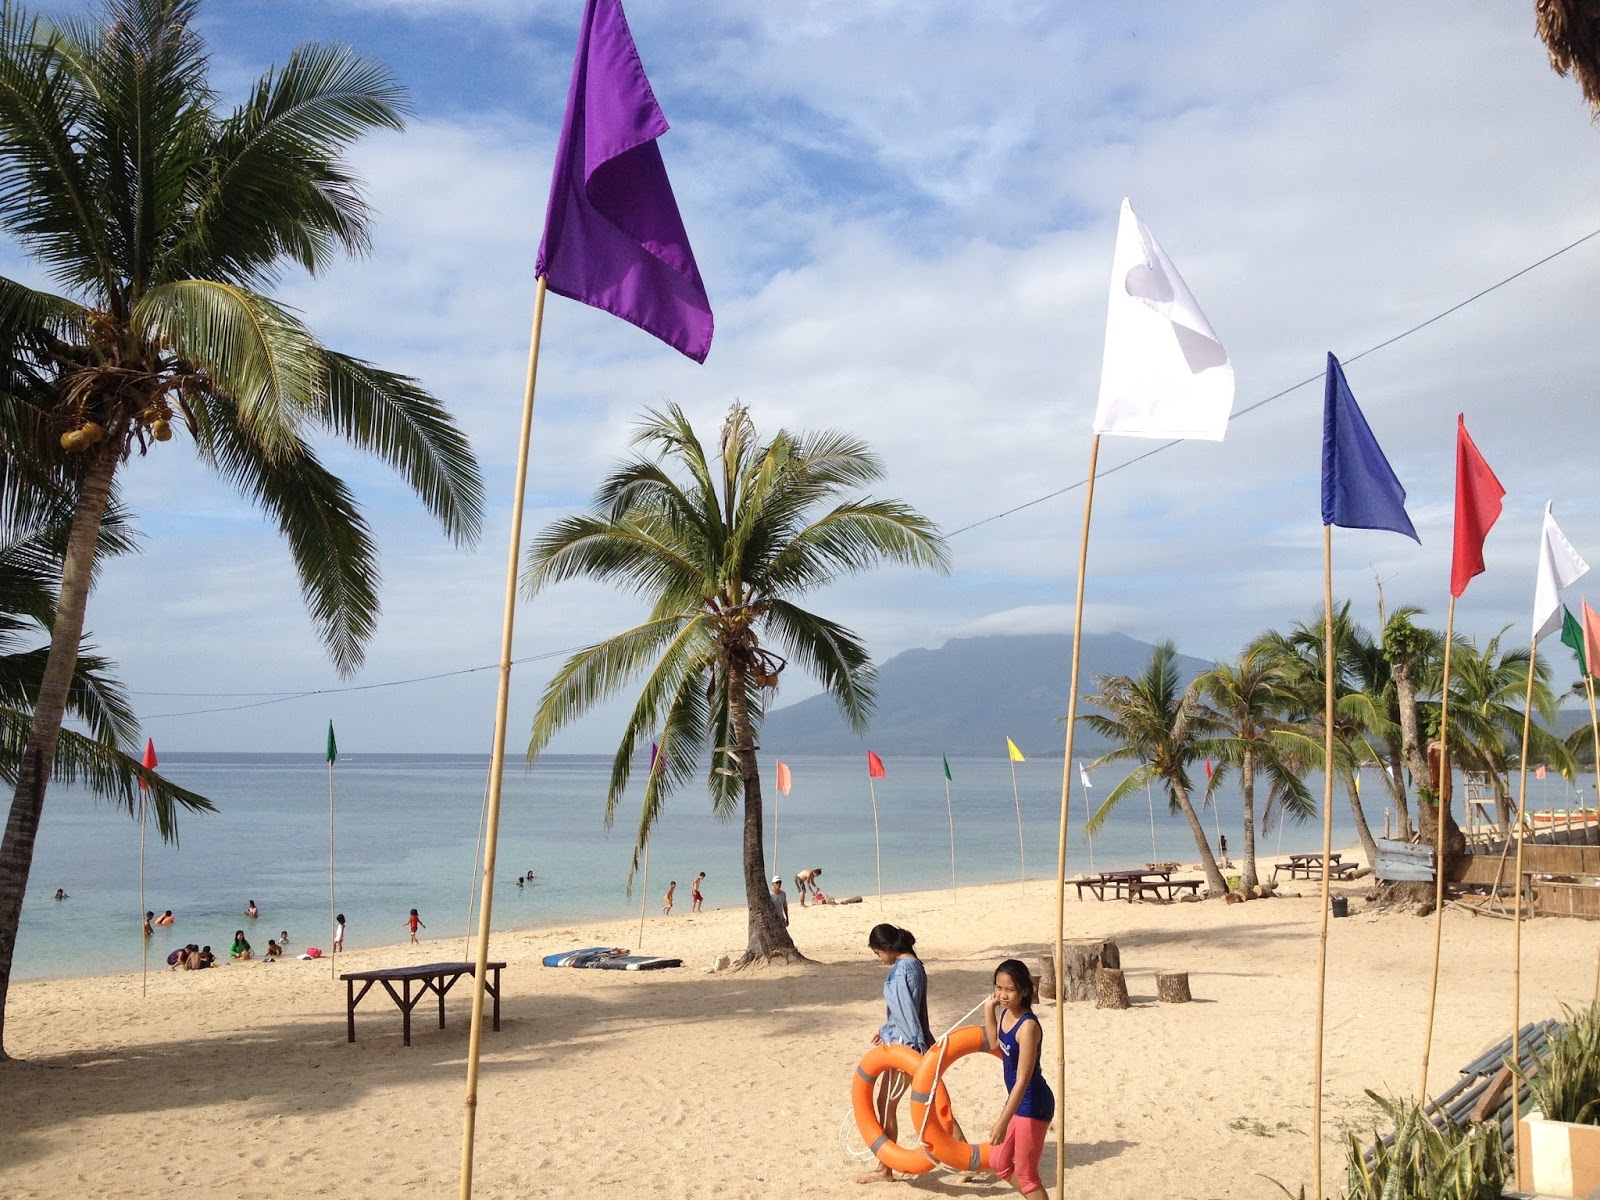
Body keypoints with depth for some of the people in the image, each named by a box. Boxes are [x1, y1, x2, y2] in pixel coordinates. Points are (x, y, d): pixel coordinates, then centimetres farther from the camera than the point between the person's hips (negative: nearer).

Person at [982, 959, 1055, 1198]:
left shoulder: (1028, 1026, -27)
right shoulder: (1005, 1013, -2)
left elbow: (1023, 1080, -28)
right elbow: (995, 1043, 21)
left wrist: (1002, 1122, -29)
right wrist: (989, 1008, 8)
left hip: (1033, 1105, -9)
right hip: (1017, 1100, 9)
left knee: (1026, 1175, 3)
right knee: (999, 1162, 20)